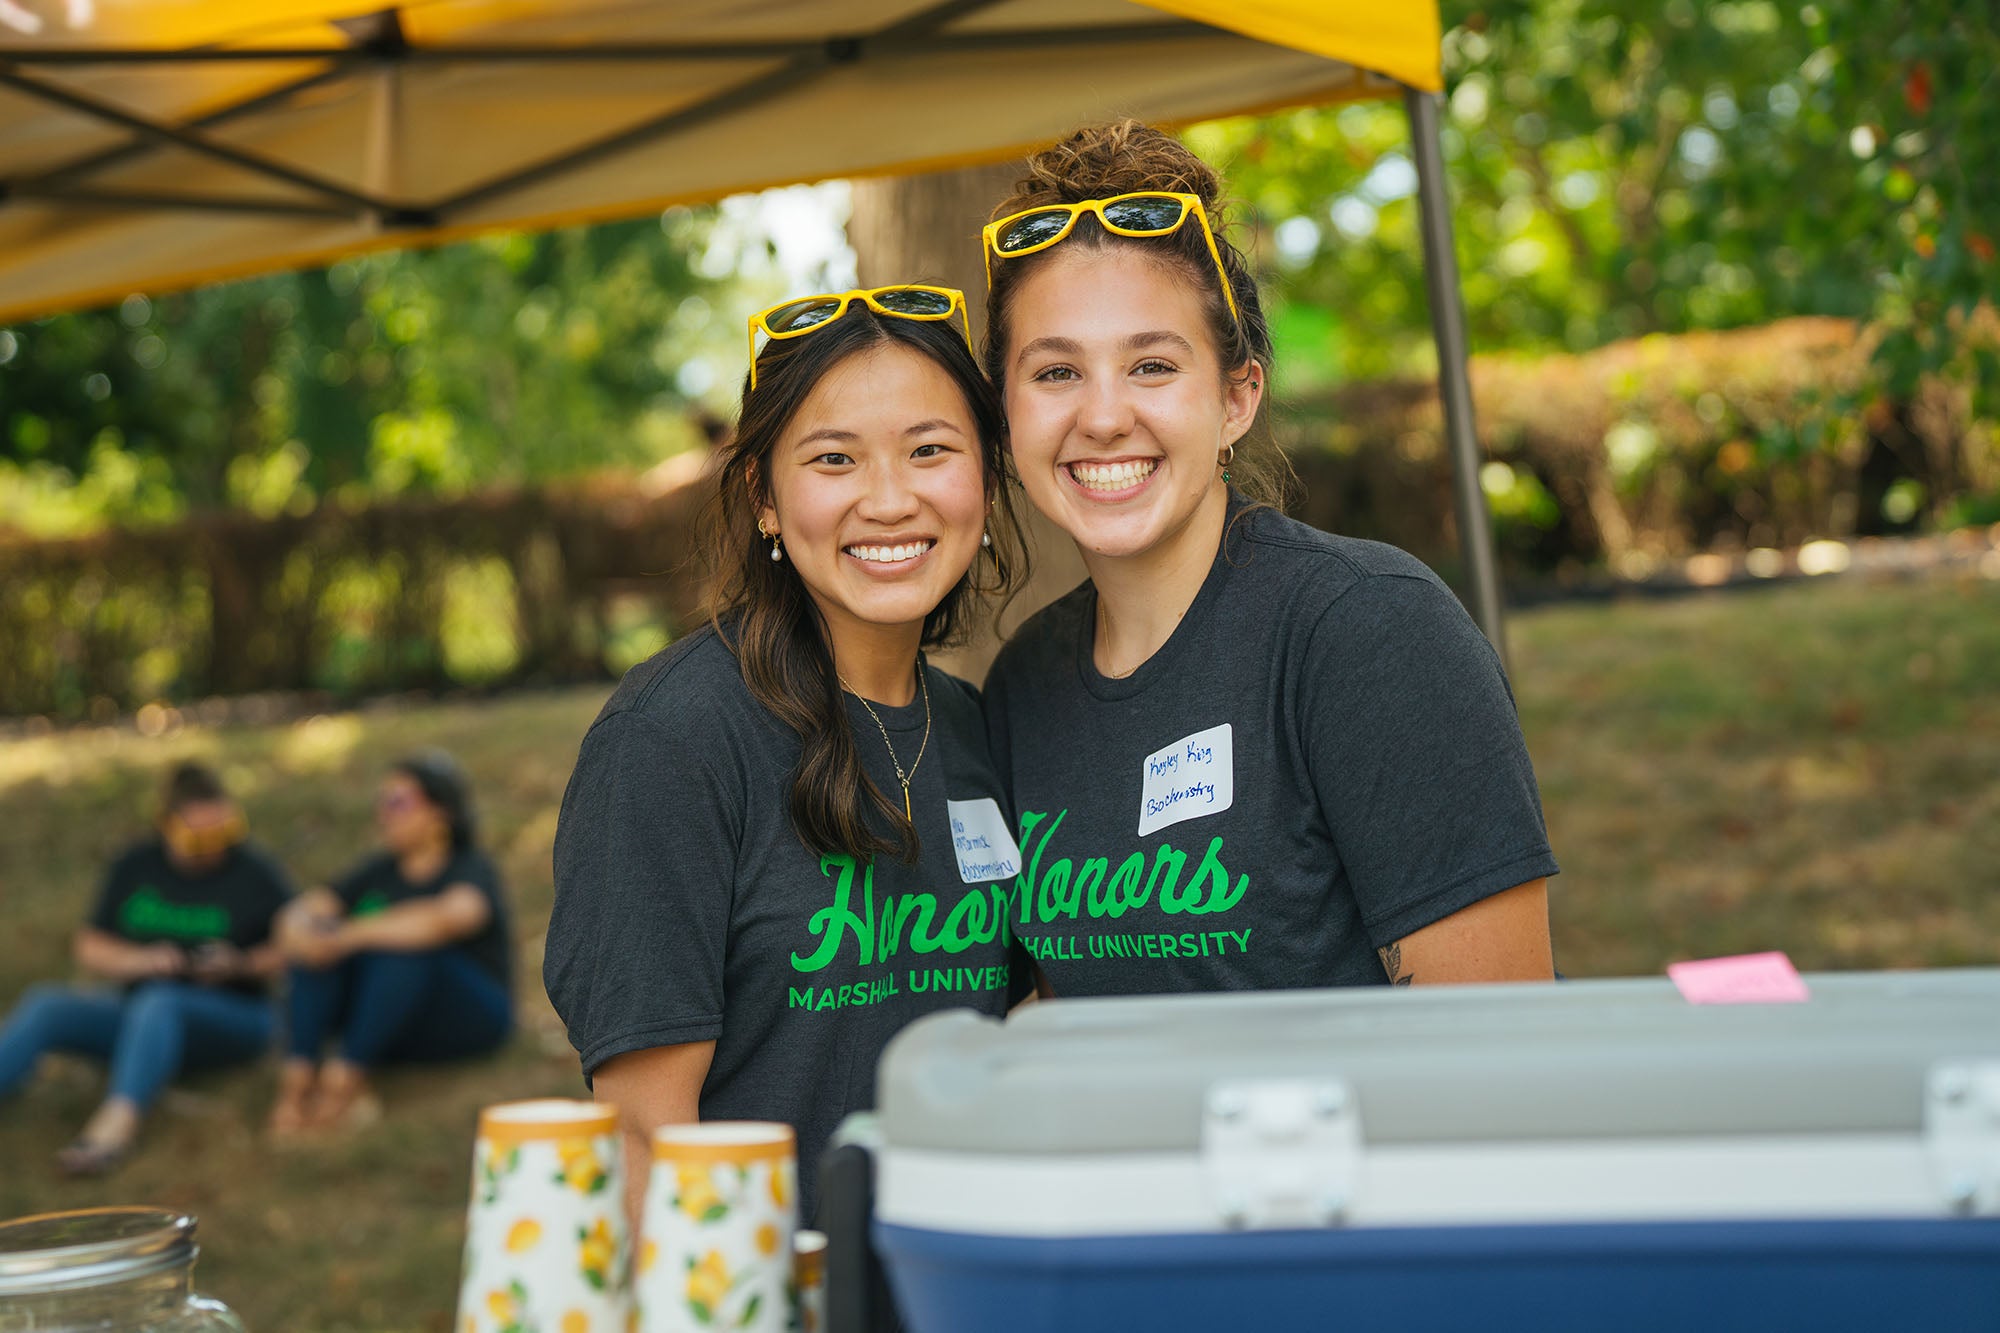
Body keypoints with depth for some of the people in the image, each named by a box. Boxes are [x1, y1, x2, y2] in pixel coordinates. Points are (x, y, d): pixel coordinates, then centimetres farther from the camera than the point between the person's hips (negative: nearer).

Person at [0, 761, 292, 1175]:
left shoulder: (256, 872, -1)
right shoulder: (137, 866, 8)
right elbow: (90, 948, 9)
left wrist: (242, 965, -18)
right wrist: (140, 961, -11)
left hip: (233, 1015, -4)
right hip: (136, 1012, 4)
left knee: (158, 1001, -38)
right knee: (44, 1005, -22)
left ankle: (117, 1125, -57)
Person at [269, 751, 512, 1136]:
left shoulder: (472, 869, -9)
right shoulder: (380, 870, 12)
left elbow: (451, 916, -34)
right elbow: (302, 910, 3)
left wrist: (347, 937, -33)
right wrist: (299, 928, -23)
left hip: (469, 1019, -6)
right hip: (388, 1033, 6)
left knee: (406, 945, -32)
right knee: (318, 935, -15)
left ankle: (342, 1082, -33)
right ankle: (296, 1080, -29)